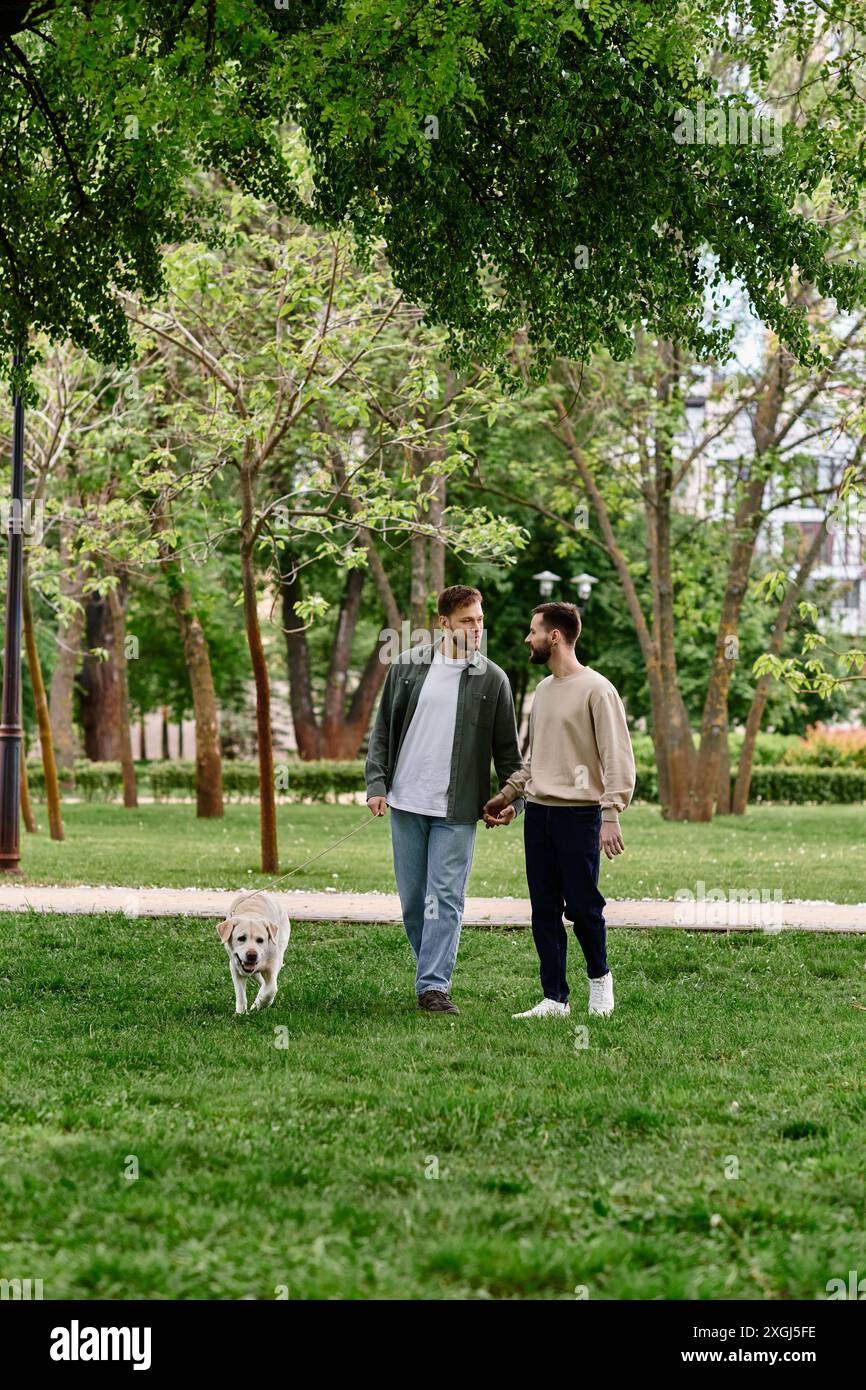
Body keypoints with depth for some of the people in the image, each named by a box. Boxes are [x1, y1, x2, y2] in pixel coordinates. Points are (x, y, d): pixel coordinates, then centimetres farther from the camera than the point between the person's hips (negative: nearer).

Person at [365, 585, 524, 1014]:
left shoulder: (492, 679, 0)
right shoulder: (407, 666, 3)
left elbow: (507, 748, 6)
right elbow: (382, 729, 8)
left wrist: (514, 798, -1)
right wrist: (376, 783, 0)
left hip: (456, 809, -2)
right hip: (406, 802, 2)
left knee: (445, 898, -6)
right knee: (412, 897, 8)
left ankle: (433, 985, -4)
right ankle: (432, 970, 23)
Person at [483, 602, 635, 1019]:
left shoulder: (596, 690, -9)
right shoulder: (542, 690, 15)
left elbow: (617, 758, -13)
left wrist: (611, 816, -20)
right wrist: (507, 795, 17)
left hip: (579, 813, -7)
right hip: (538, 812, 7)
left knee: (581, 906, -5)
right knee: (544, 910, 5)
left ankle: (599, 977, 19)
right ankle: (555, 999, 9)